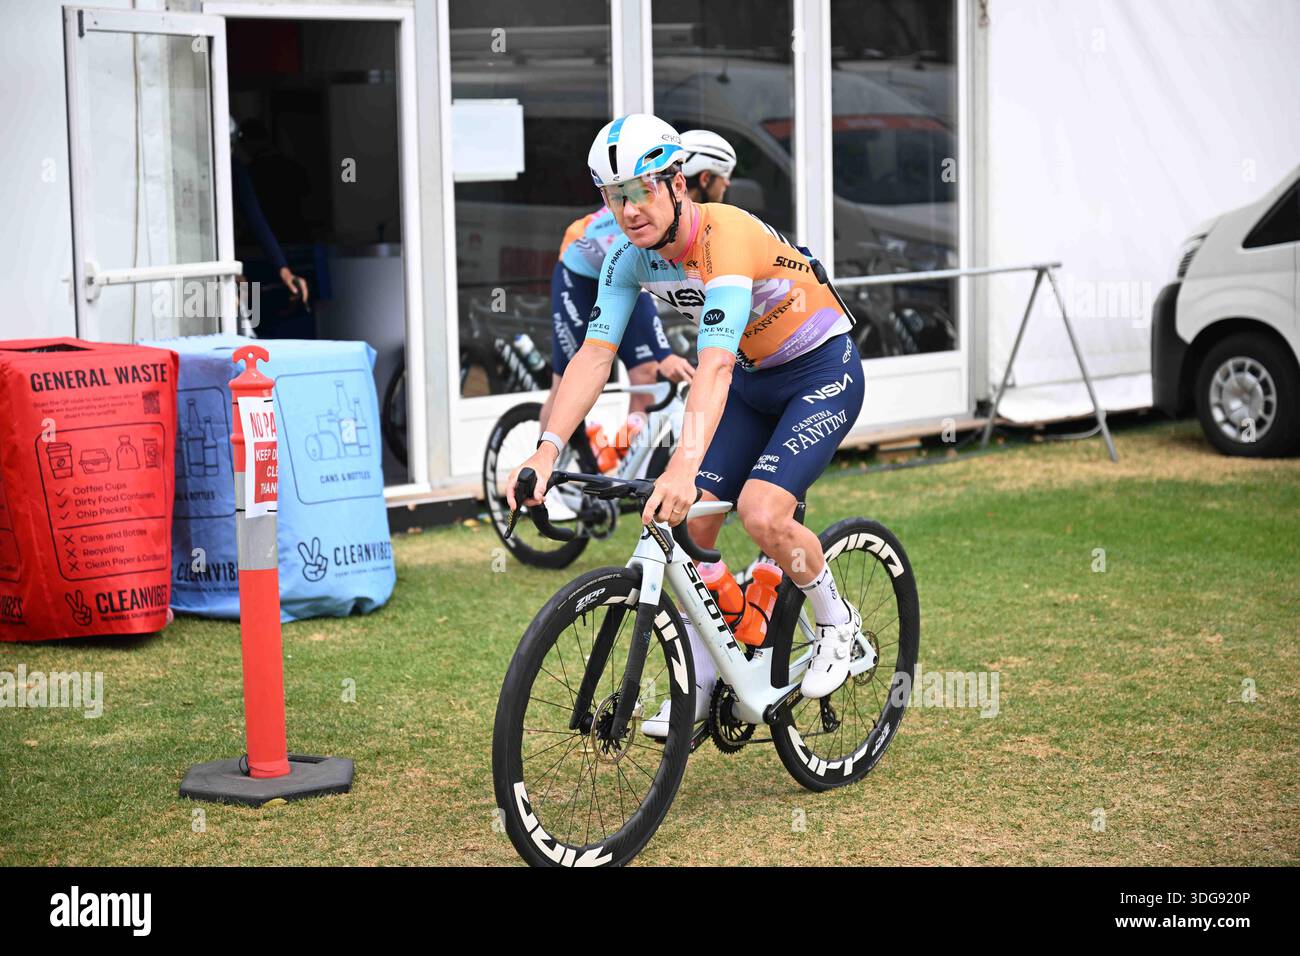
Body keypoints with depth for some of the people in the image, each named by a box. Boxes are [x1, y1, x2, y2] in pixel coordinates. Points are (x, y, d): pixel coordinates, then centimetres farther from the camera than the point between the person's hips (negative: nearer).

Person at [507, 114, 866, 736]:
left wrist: (685, 465, -56)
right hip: (753, 382, 7)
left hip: (823, 374, -7)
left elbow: (714, 363, -44)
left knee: (760, 513, -25)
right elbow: (594, 354, -16)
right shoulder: (631, 257, -11)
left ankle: (837, 622, 3)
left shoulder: (729, 238, -33)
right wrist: (545, 452, -29)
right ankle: (701, 682, 10)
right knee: (689, 523, -4)